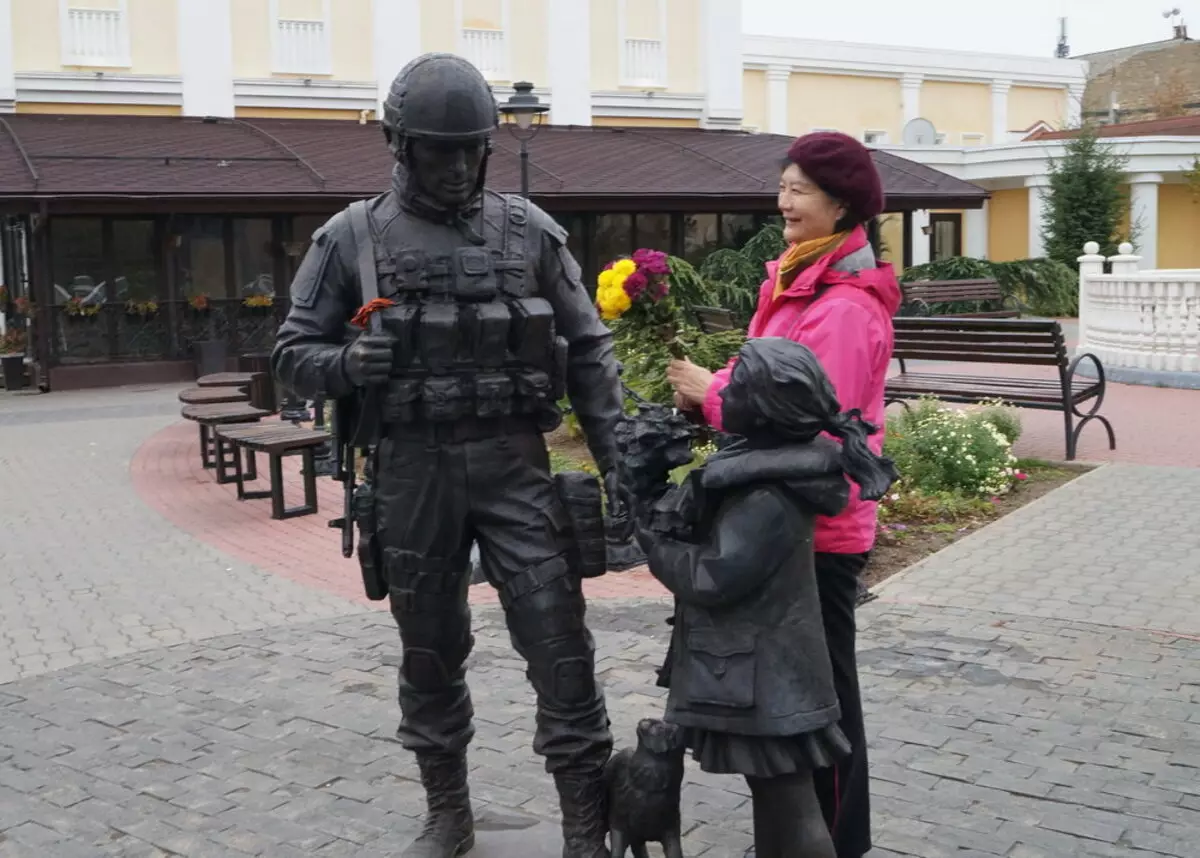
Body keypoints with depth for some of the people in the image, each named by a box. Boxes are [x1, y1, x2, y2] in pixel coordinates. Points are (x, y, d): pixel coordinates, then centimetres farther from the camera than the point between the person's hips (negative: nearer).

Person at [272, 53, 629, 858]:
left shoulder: (530, 231, 2)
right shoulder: (353, 237, 0)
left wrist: (617, 460, 0)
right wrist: (348, 364, -19)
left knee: (561, 650, -3)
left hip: (514, 465, 0)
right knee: (431, 656, 13)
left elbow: (587, 352, 6)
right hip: (411, 471, 1)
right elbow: (294, 352, 4)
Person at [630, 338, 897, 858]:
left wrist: (653, 534, -12)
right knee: (772, 796, 23)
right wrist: (653, 491, -6)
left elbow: (712, 577, -24)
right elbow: (700, 529, 8)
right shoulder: (758, 468, 6)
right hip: (760, 676, 10)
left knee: (789, 807, 2)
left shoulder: (769, 499, -26)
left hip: (766, 683, -10)